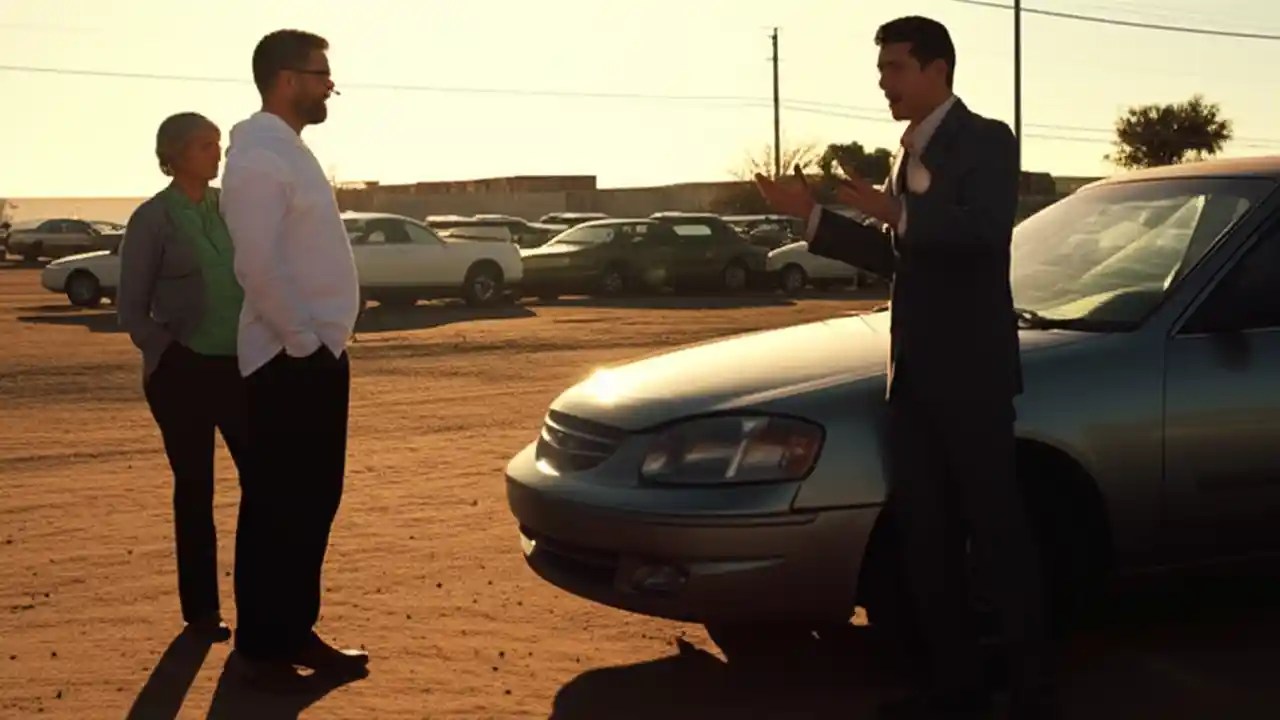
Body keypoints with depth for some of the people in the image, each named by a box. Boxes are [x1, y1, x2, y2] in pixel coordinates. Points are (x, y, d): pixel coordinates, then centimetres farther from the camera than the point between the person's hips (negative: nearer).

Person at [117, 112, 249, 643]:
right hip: (182, 373, -4)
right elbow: (131, 309, -2)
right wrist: (168, 356, -11)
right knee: (194, 490, 5)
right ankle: (201, 610, 17)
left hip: (237, 365, 4)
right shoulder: (152, 219, -5)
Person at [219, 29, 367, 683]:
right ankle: (263, 645, 10)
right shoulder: (260, 155, -15)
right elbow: (258, 266, -24)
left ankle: (295, 631, 24)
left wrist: (323, 340, 15)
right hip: (290, 359, -10)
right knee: (276, 506, -1)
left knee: (313, 500, 14)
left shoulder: (290, 149, 16)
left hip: (318, 353, 10)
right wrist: (302, 339, -17)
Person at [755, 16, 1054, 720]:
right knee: (924, 536, 11)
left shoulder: (986, 140, -7)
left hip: (969, 370, -8)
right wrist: (811, 214, 14)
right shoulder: (911, 154, 17)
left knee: (996, 531, -2)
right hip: (915, 373, 8)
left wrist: (897, 214, -23)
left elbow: (987, 230, -25)